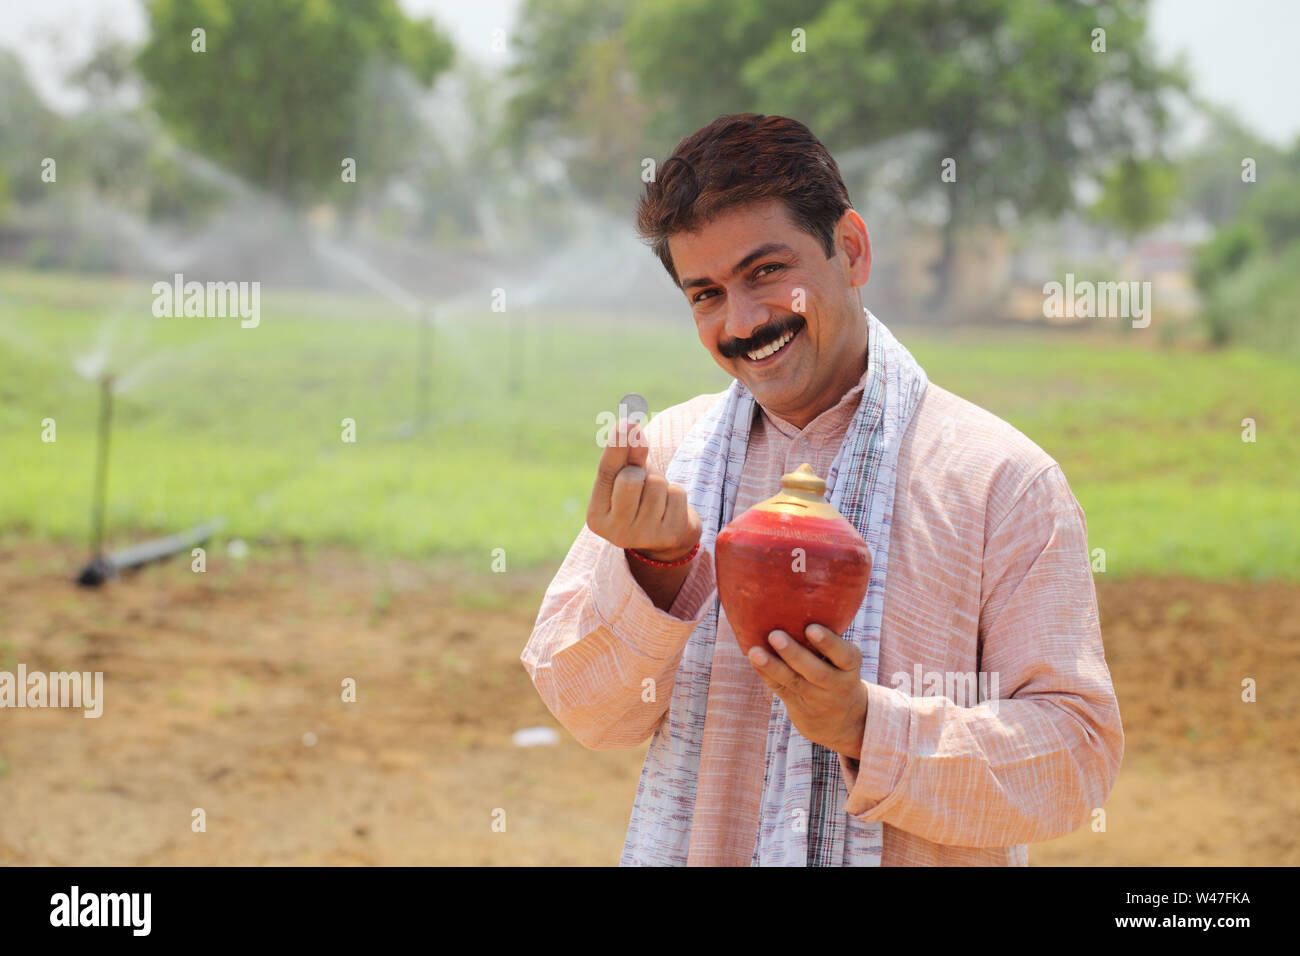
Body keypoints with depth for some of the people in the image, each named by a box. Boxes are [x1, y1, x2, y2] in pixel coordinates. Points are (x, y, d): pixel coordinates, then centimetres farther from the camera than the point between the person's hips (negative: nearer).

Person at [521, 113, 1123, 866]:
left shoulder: (1002, 478, -6)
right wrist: (653, 569, -15)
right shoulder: (666, 454, 4)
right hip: (691, 847, 2)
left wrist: (869, 727, -20)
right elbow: (588, 710, 1)